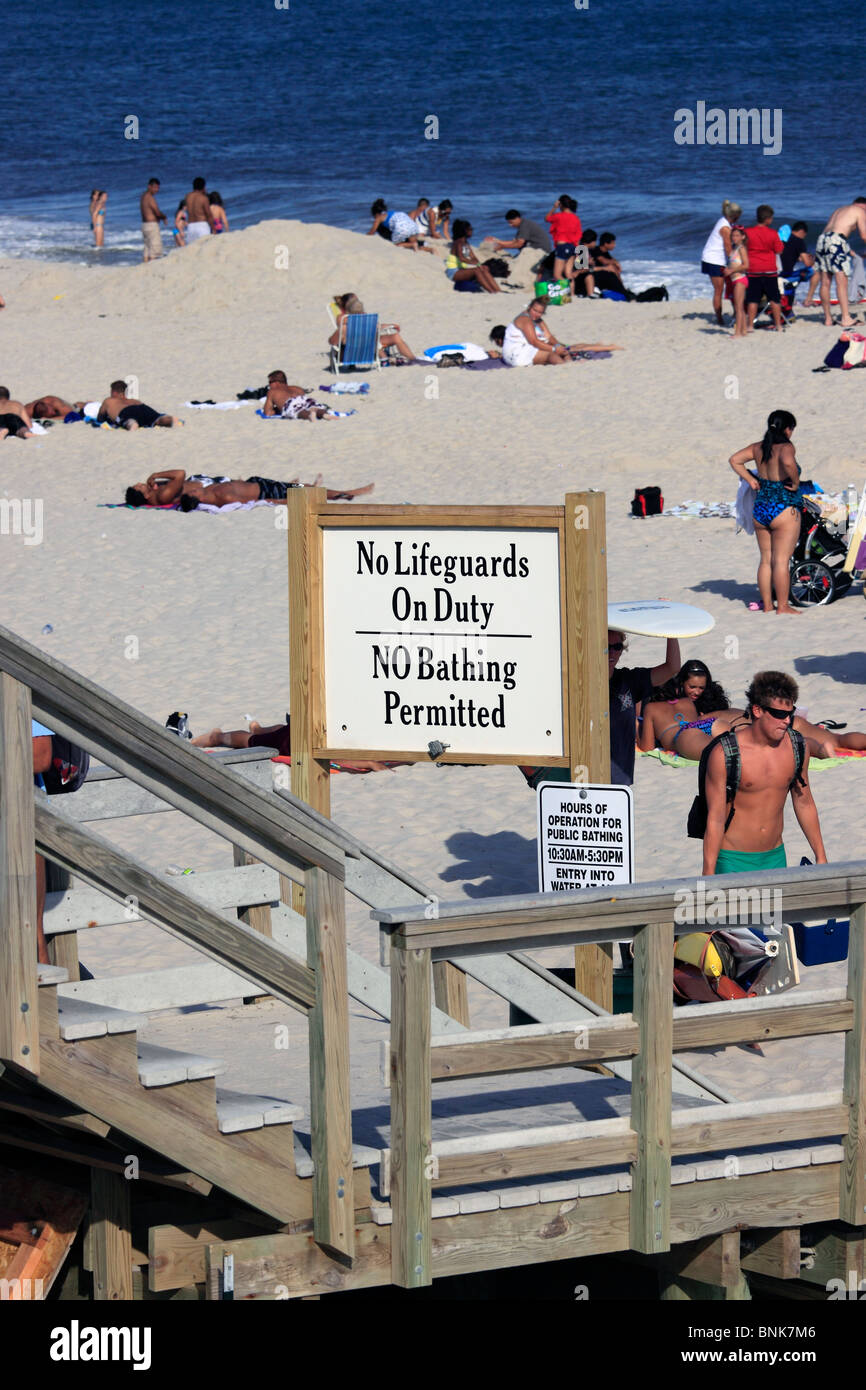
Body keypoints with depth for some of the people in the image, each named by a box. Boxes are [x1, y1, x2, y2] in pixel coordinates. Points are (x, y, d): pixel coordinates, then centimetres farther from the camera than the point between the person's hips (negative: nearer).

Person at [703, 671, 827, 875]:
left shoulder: (796, 748, 0)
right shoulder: (724, 754, -15)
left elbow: (804, 804, 14)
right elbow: (715, 820, -12)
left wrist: (821, 857, 18)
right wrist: (709, 875, -13)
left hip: (776, 857, 5)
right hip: (733, 860, -4)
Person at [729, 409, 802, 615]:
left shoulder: (758, 448, 7)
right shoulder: (785, 448, -13)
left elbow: (734, 460, 11)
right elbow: (788, 462, -34)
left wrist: (750, 480, 10)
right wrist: (795, 481, -18)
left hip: (760, 510, 7)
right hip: (784, 510, -7)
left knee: (766, 560, 13)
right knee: (781, 561, -2)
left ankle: (767, 605, 17)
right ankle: (782, 606, 0)